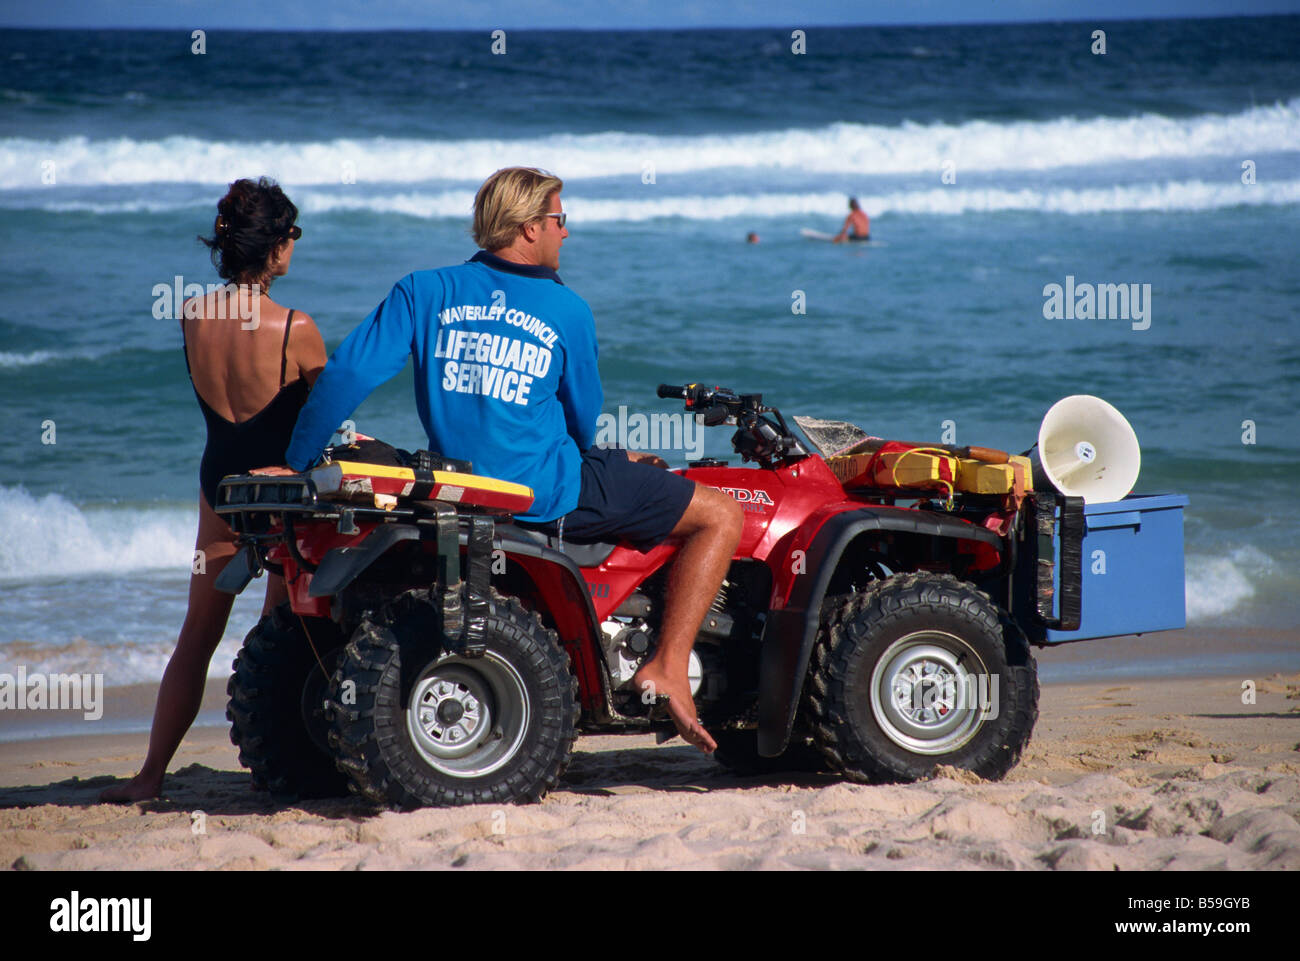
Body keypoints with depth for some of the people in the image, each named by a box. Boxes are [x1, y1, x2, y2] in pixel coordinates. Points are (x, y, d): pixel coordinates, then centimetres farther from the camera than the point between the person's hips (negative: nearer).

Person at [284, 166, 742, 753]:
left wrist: (295, 464, 1)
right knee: (721, 515, 3)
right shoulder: (566, 311, -5)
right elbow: (583, 420, 5)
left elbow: (348, 374, -6)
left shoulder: (425, 292, 2)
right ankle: (668, 668, -7)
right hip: (548, 495, -6)